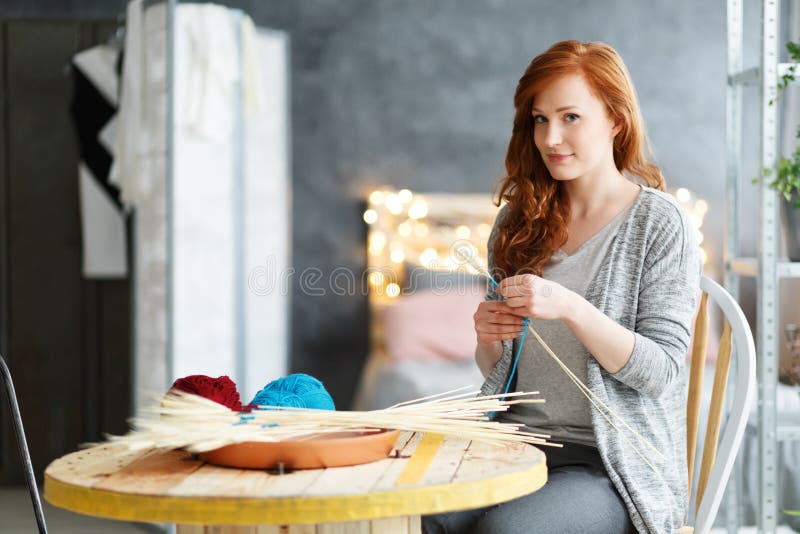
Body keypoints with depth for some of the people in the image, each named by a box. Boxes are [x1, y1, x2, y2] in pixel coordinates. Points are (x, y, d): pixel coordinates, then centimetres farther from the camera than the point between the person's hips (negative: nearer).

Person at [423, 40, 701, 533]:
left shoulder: (659, 222, -4)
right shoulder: (520, 222, 11)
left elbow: (661, 372, -11)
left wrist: (570, 308, -23)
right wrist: (489, 339, -7)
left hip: (615, 461, -3)